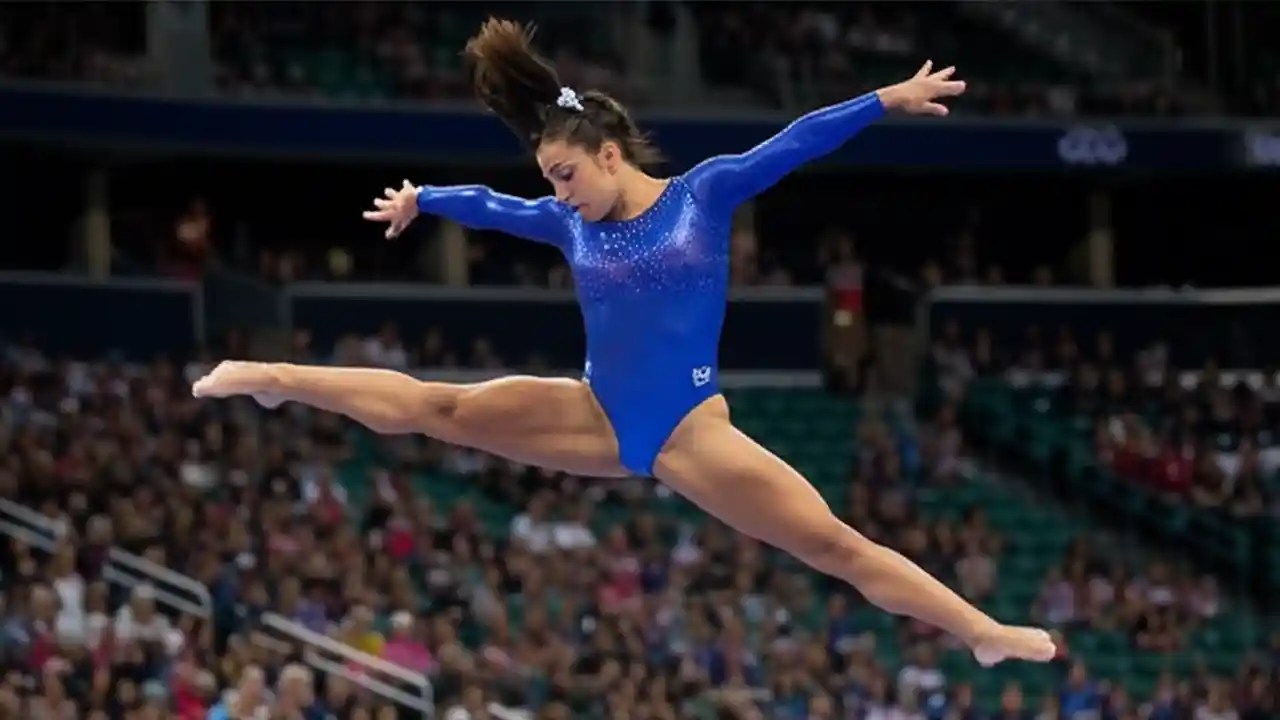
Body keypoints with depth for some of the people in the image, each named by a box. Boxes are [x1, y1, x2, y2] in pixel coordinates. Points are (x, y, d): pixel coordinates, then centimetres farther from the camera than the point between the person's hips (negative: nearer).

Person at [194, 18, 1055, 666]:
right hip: (601, 423, 4)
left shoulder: (703, 193, -4)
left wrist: (889, 100, -17)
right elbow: (491, 205, 24)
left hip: (688, 435, -4)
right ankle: (277, 378, 20)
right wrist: (419, 200, 40)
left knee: (835, 544, -9)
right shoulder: (571, 222, 7)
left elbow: (797, 142, -11)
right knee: (440, 409, 6)